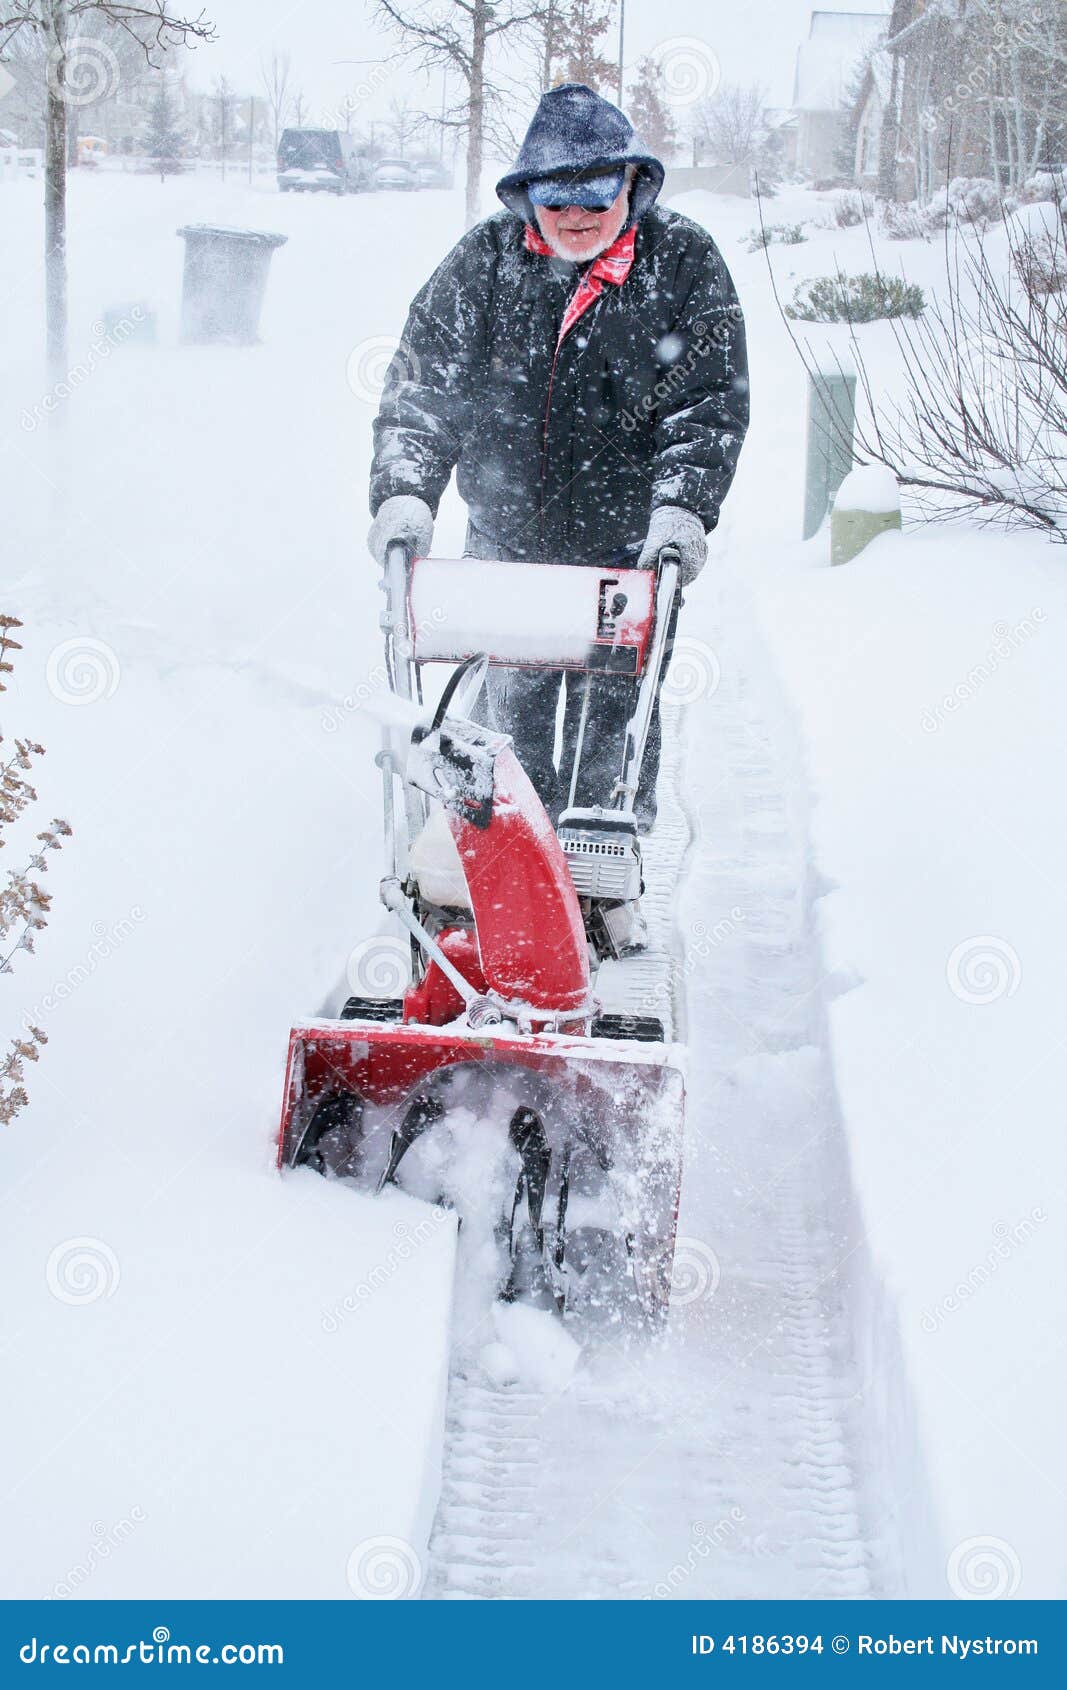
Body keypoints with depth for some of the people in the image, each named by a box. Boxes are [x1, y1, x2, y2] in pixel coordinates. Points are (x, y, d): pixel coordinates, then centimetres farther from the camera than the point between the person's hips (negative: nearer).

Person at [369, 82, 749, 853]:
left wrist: (681, 508, -23)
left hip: (627, 544, -2)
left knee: (612, 715, 3)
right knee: (511, 710, 10)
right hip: (506, 537, 2)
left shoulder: (684, 264, -7)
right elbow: (420, 385, -5)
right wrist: (404, 493, -19)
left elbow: (710, 405, -9)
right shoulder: (484, 263, -4)